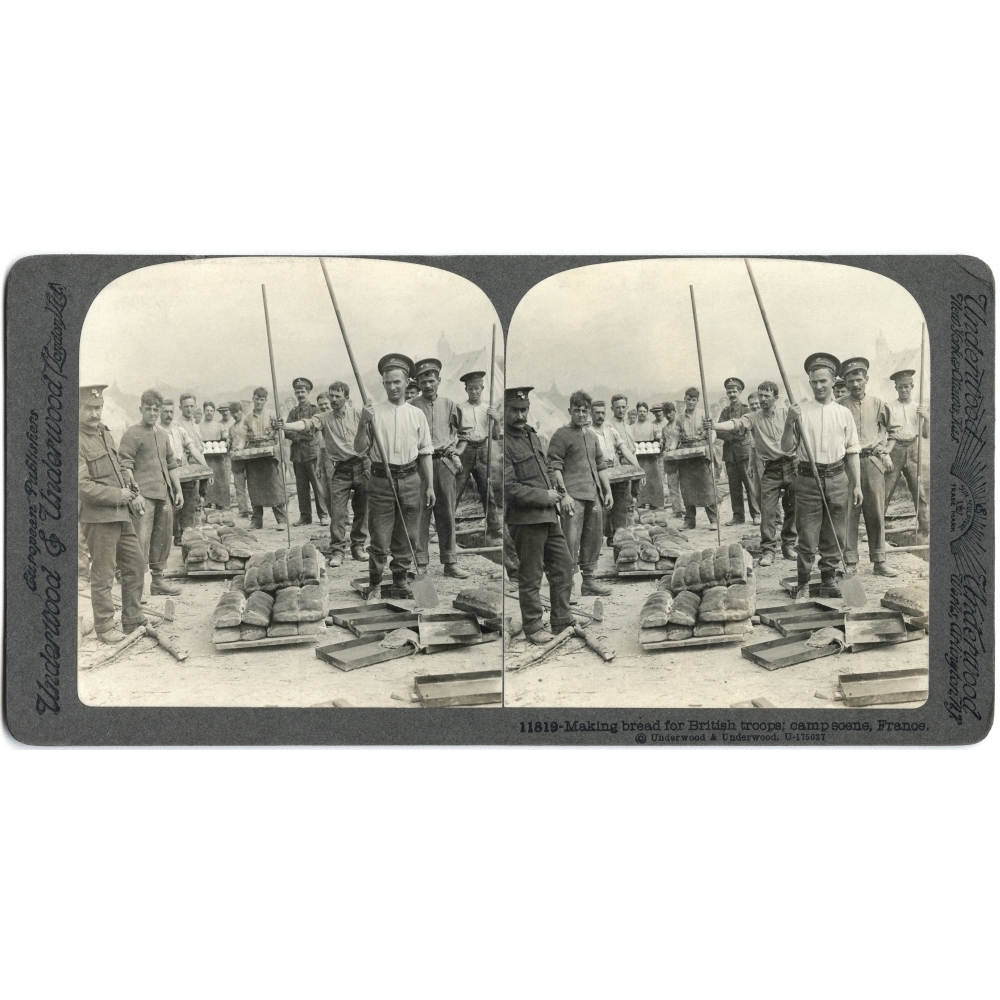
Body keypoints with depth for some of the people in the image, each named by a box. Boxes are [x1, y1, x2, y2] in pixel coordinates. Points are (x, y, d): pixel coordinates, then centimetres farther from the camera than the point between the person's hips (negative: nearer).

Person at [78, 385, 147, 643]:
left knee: (136, 565, 14)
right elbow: (82, 486, -21)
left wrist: (133, 494, 9)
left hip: (121, 515, 9)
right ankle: (104, 627, 14)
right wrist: (118, 495, -15)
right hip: (98, 518, -9)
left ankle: (133, 621, 25)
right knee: (103, 575, 1)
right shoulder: (76, 441, -15)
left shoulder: (105, 433, 13)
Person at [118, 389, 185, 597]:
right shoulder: (132, 434, -3)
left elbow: (171, 464, 24)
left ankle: (158, 579, 22)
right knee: (141, 539, -10)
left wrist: (178, 490, 19)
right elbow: (125, 466, -10)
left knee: (163, 538, 12)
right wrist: (134, 493, -18)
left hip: (164, 494, 7)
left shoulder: (163, 435, 19)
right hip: (144, 494, -7)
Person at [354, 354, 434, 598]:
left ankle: (400, 582, 20)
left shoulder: (417, 414, 10)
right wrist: (363, 423, -15)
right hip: (381, 480, -2)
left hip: (410, 480, 2)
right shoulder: (373, 412, 3)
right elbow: (359, 449, 1)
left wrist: (430, 486, 8)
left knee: (407, 537, 8)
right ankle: (374, 584, 11)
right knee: (380, 538, -1)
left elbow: (425, 453, 12)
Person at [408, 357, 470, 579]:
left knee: (447, 514, 7)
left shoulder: (449, 405, 8)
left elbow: (463, 432, 20)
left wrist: (457, 454, 11)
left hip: (445, 463, 3)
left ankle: (450, 562, 14)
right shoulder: (411, 407, -2)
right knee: (420, 514, -2)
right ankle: (420, 563, 5)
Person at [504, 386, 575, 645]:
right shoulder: (505, 442, -14)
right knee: (530, 577, 2)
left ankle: (562, 622, 25)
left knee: (564, 565, 13)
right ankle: (533, 628, 16)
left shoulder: (531, 435, 14)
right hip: (525, 519, -9)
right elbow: (508, 487, -20)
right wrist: (543, 496, -16)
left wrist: (555, 493, 10)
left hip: (549, 515, 9)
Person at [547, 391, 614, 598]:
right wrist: (563, 494, -16)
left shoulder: (592, 436, 20)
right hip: (573, 495, -7)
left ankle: (589, 580, 20)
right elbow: (554, 467, -9)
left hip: (594, 496, 7)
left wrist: (607, 491, 17)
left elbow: (601, 465, 24)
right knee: (570, 541, -9)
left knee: (593, 539, 11)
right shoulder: (561, 435, -2)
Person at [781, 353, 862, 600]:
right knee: (807, 536, -2)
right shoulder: (800, 411, 2)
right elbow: (786, 448, 0)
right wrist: (789, 423, -15)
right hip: (808, 478, -2)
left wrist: (857, 485, 8)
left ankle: (829, 581, 19)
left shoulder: (843, 413, 10)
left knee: (835, 536, 7)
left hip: (837, 479, 3)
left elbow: (852, 452, 12)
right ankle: (803, 585, 7)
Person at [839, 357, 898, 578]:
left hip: (873, 462, 2)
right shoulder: (839, 406, 0)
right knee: (849, 513, -2)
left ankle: (879, 561, 13)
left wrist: (885, 454, 11)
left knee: (876, 512, 4)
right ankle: (850, 562, 6)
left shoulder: (877, 404, 8)